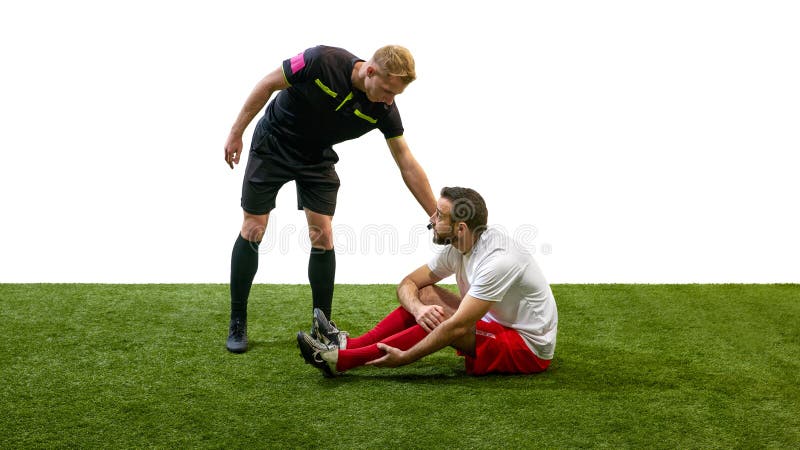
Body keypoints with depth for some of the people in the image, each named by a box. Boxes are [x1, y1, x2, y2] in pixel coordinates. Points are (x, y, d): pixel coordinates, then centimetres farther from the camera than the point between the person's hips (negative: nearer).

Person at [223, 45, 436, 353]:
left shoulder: (384, 110, -21)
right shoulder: (322, 61, -32)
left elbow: (408, 167, -13)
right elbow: (267, 85, -16)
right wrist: (236, 133, -12)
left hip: (318, 158, 3)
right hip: (272, 145, -3)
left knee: (322, 237, -7)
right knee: (253, 231, -2)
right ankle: (237, 323, 11)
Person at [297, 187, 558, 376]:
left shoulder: (497, 260, -29)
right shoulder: (457, 248, -2)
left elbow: (458, 327, -32)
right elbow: (408, 283, 3)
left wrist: (404, 358, -28)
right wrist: (417, 309, -21)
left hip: (530, 347, -9)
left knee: (441, 319, -27)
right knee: (426, 295, -1)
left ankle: (342, 360, -24)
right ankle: (350, 345, -10)